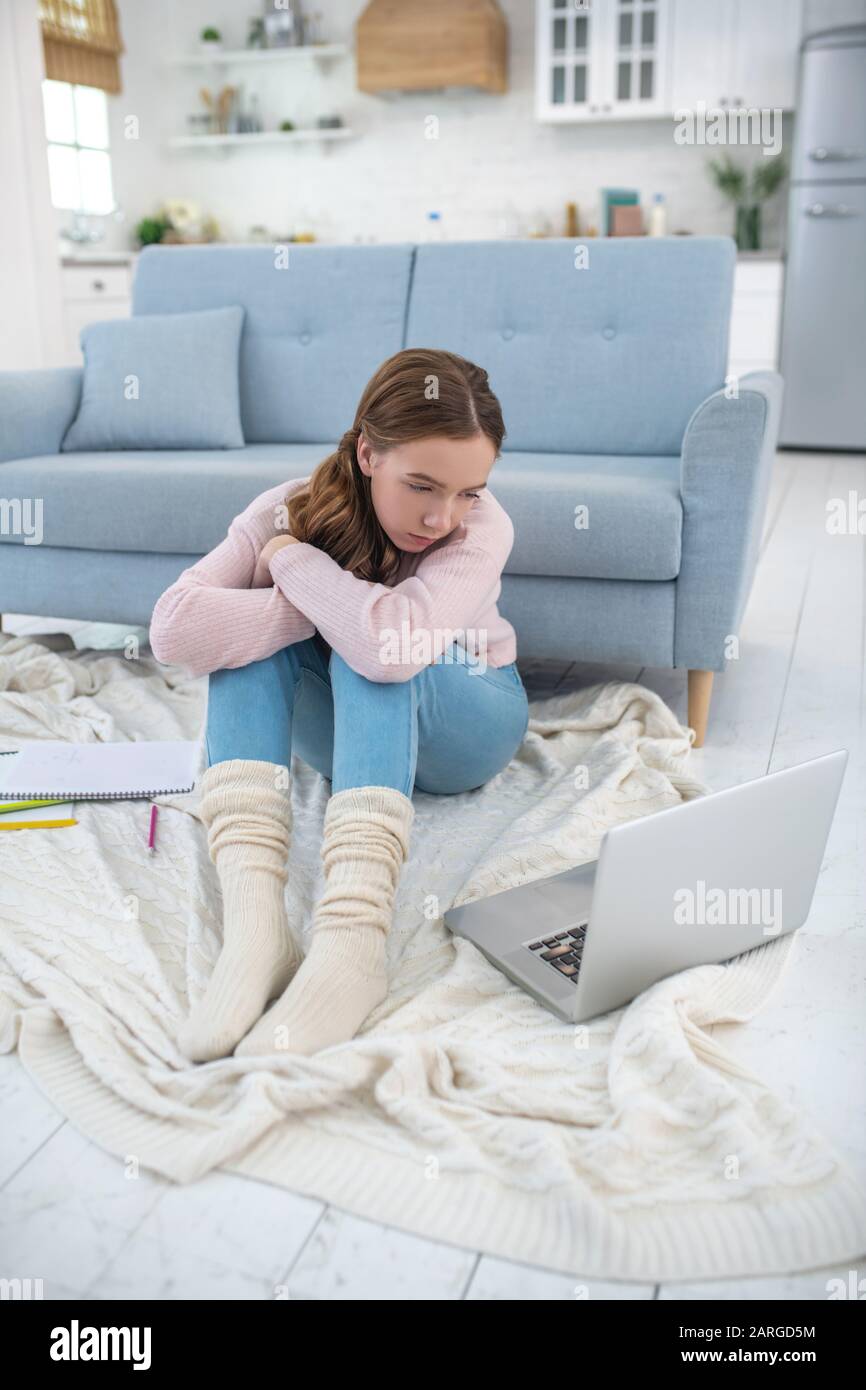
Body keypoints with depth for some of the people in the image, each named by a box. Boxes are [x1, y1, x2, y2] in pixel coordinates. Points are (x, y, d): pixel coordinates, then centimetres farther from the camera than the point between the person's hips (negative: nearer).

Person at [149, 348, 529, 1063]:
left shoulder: (483, 528, -27)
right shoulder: (291, 508, -21)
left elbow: (393, 643, -46)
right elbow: (173, 629, -36)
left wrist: (291, 560, -30)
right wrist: (333, 606, -36)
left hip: (463, 728, -2)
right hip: (350, 730, 3)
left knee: (373, 654, -34)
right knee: (254, 625, -27)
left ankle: (351, 942, -45)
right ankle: (254, 923, -41)